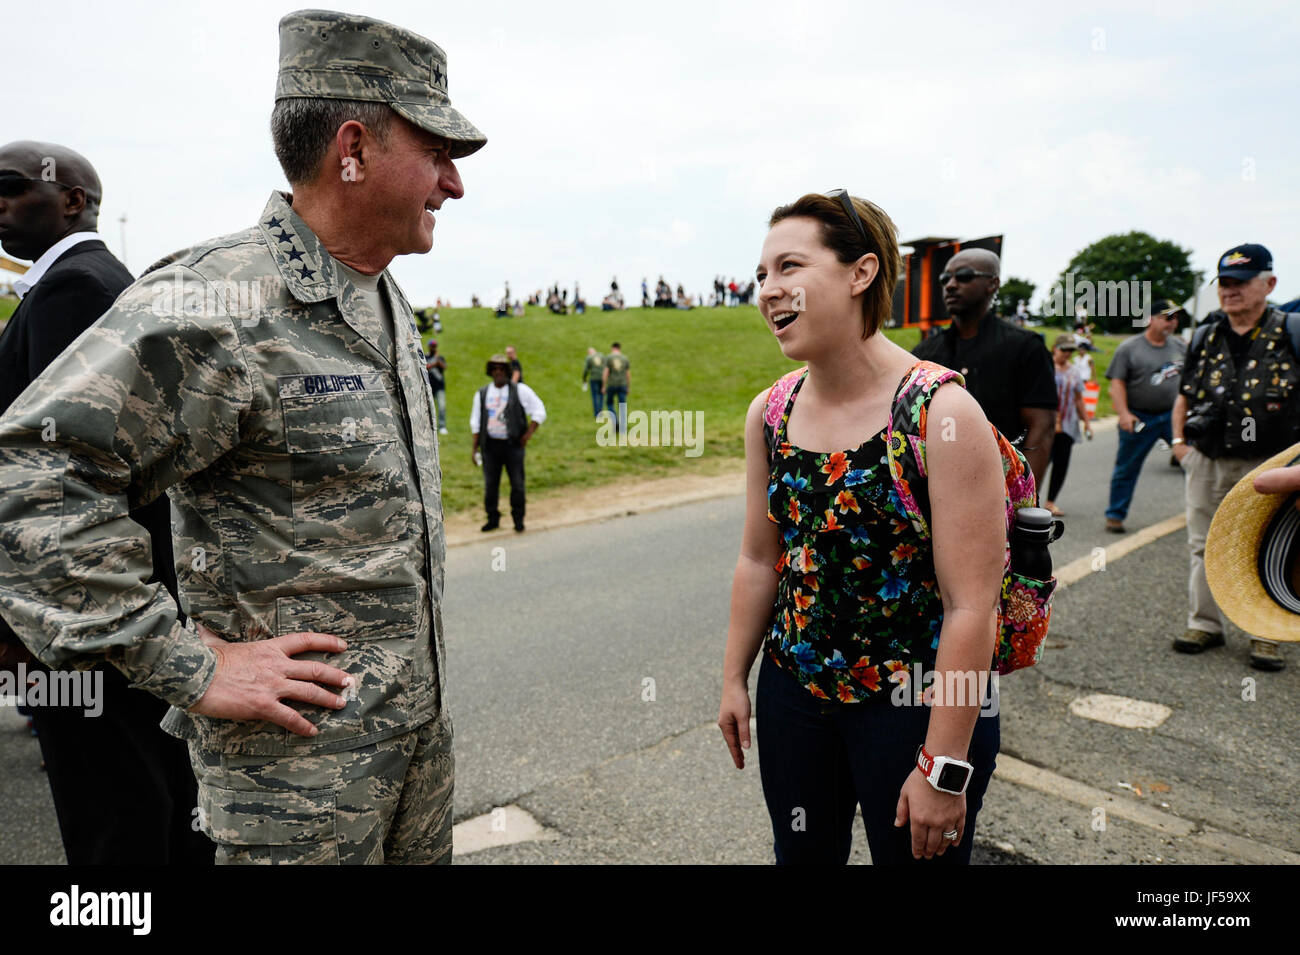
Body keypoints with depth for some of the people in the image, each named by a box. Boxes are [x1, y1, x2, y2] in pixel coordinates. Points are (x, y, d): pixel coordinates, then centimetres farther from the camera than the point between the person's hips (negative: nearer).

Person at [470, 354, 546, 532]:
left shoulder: (520, 390, 0)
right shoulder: (482, 393, 9)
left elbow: (539, 412, 3)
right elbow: (475, 422, 13)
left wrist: (528, 434, -6)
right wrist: (474, 447, 8)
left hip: (513, 444, -2)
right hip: (490, 445, 3)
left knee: (517, 484, 0)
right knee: (490, 484, 5)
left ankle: (518, 520, 15)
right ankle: (493, 519, 19)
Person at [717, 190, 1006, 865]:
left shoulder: (942, 413, -20)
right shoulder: (769, 412, -2)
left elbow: (971, 606, -20)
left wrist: (945, 767, -17)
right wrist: (735, 679, 11)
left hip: (914, 702, -5)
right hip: (793, 689, 5)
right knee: (801, 851, 21)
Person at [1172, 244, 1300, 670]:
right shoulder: (1203, 339, 8)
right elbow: (1184, 394, 18)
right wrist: (1179, 439, 7)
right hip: (1207, 463, 4)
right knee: (1204, 547, 10)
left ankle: (1265, 634, 15)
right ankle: (1204, 623, 22)